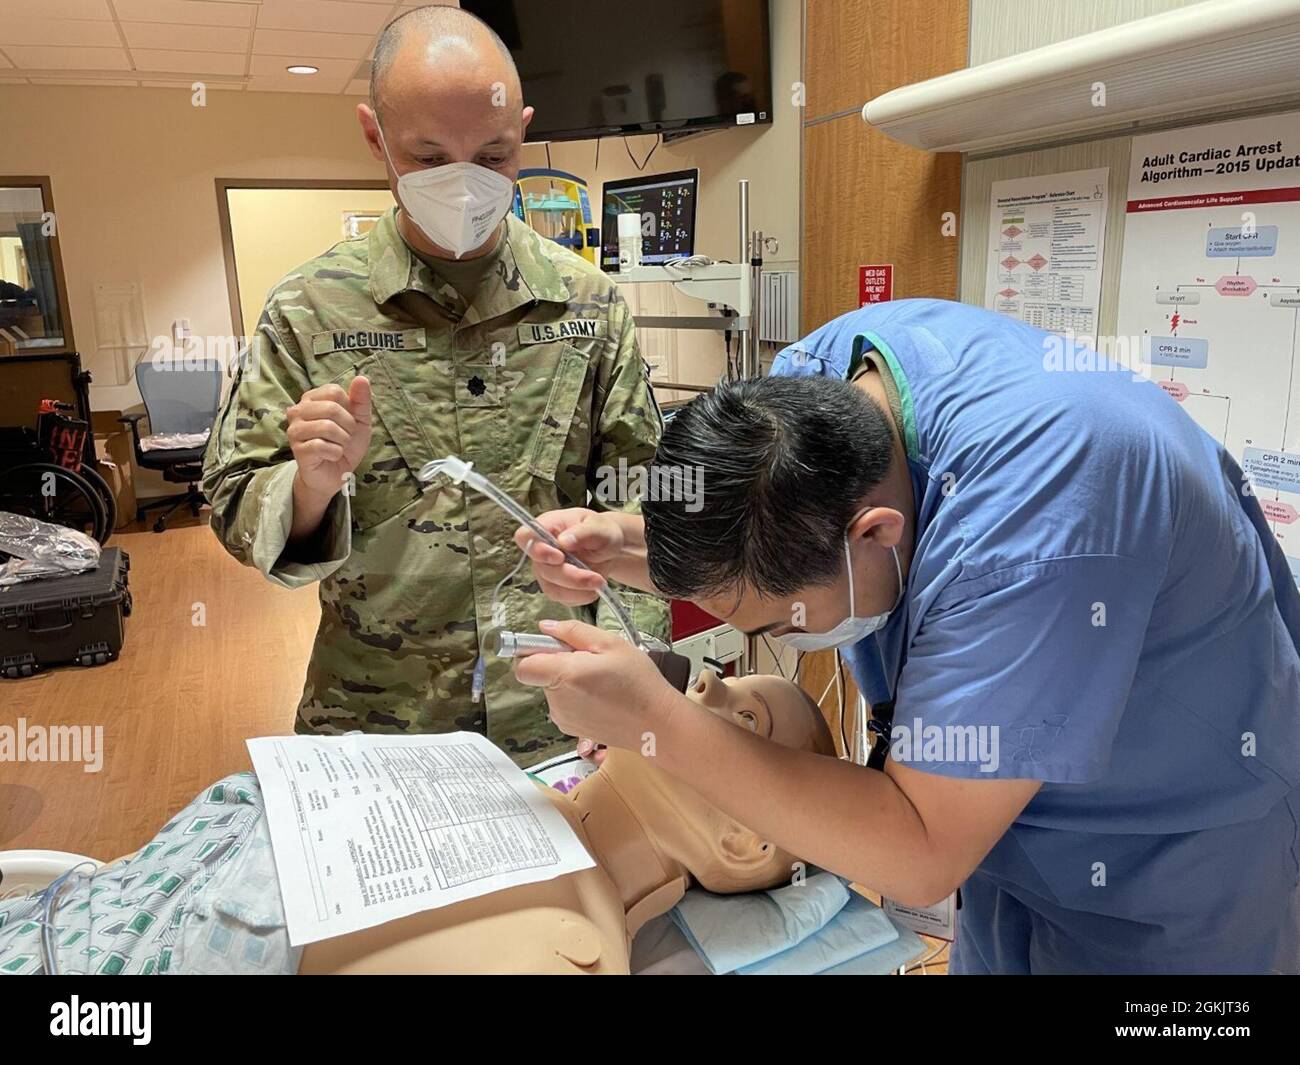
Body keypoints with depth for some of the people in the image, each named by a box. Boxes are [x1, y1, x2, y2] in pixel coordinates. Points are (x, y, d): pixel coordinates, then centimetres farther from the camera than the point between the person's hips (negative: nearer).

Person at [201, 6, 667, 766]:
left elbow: (638, 506, -1)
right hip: (373, 725, 0)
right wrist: (311, 485, -23)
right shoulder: (310, 308, -6)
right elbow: (236, 510, -1)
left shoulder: (589, 302, -3)